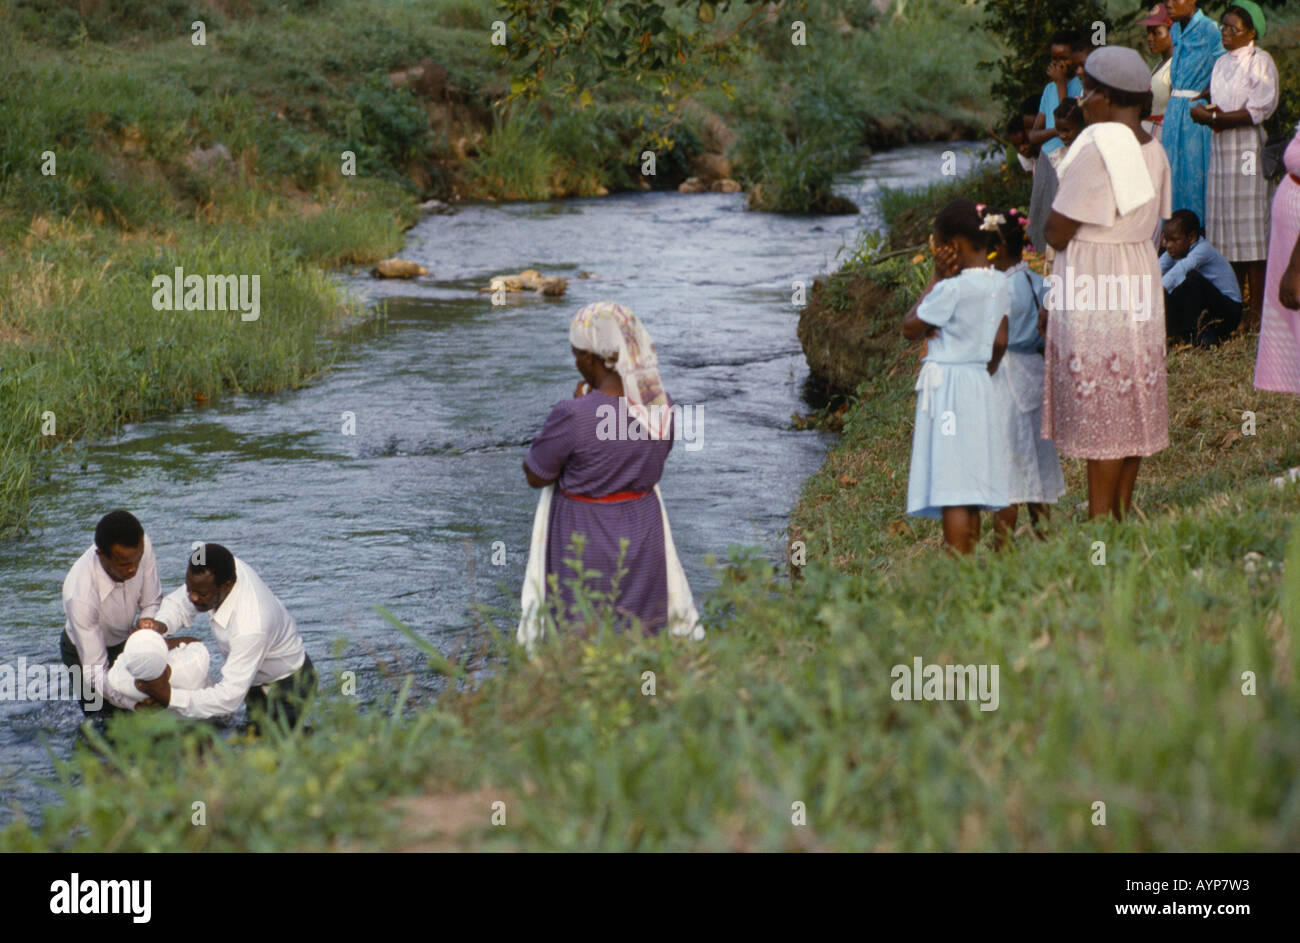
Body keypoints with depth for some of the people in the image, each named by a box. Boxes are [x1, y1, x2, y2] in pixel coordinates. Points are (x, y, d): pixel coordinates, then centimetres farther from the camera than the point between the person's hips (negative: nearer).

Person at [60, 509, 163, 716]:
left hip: (126, 637, 5)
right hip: (87, 652, -5)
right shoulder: (80, 596, -42)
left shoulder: (141, 545, -29)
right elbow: (95, 673, -35)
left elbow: (152, 604, -12)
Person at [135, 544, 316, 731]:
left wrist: (170, 696, -43)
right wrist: (161, 625, -25)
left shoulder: (251, 628, -43)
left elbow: (230, 698, -39)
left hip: (288, 684, -8)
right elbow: (180, 603, -3)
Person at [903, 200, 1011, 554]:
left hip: (949, 388, -8)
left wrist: (935, 278, -5)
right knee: (971, 487, 12)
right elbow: (1000, 342, 12)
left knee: (952, 487, -8)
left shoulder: (952, 289, -17)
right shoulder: (1000, 284, 6)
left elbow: (910, 328, -7)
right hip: (982, 387, 8)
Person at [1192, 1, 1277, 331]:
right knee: (1224, 226, 5)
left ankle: (1257, 308, -6)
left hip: (1248, 149, -7)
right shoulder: (1222, 63, 18)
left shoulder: (1260, 61, -5)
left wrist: (1221, 118, -15)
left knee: (1250, 227, -8)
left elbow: (1261, 109, -13)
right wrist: (1203, 111, -6)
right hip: (1221, 151, 7)